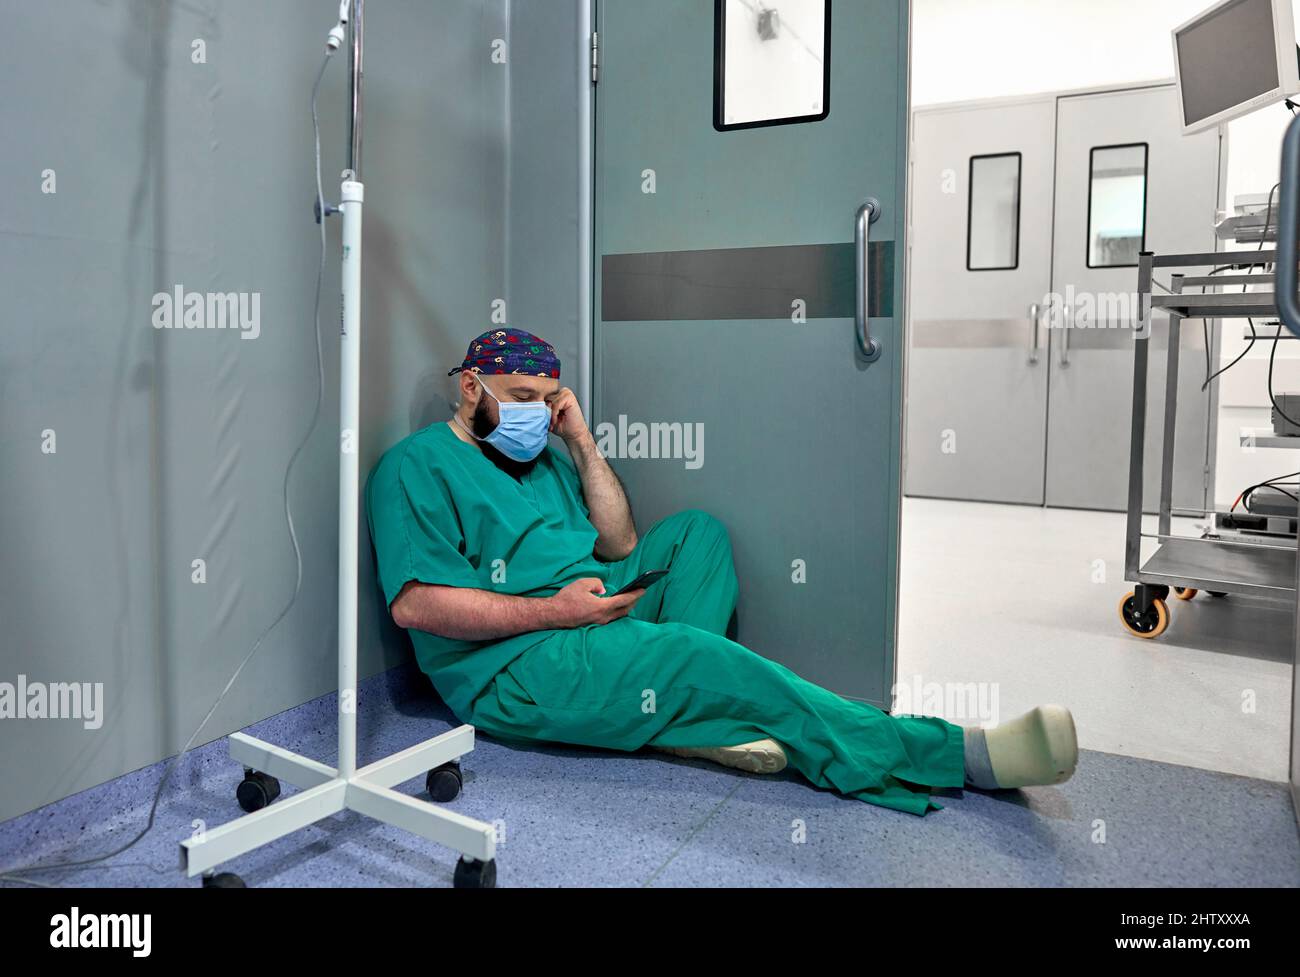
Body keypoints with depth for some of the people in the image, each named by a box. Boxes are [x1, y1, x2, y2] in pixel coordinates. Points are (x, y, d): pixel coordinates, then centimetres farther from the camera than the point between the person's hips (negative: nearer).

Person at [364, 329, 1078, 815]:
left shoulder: (541, 455, 19)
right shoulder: (416, 468, -5)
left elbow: (620, 545, 11)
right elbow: (414, 603, -18)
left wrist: (581, 442, 3)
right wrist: (556, 610, -18)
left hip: (592, 616, 9)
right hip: (515, 669, -9)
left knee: (698, 530, 6)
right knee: (698, 654, -28)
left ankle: (691, 714, -19)